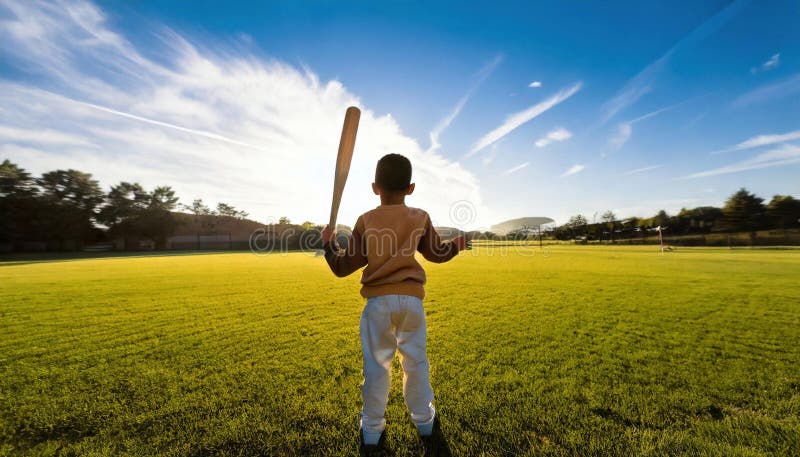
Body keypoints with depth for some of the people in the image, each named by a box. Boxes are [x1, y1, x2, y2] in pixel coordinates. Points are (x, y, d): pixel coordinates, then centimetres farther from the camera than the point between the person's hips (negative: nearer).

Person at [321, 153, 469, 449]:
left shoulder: (365, 221, -5)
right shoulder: (420, 218, -1)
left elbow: (343, 267, -2)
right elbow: (437, 253, 12)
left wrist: (329, 243, 15)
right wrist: (457, 245, 32)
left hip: (378, 301, -1)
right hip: (411, 299, 2)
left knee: (376, 364, 15)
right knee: (416, 361, 20)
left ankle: (372, 428, 33)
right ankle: (424, 419, 41)